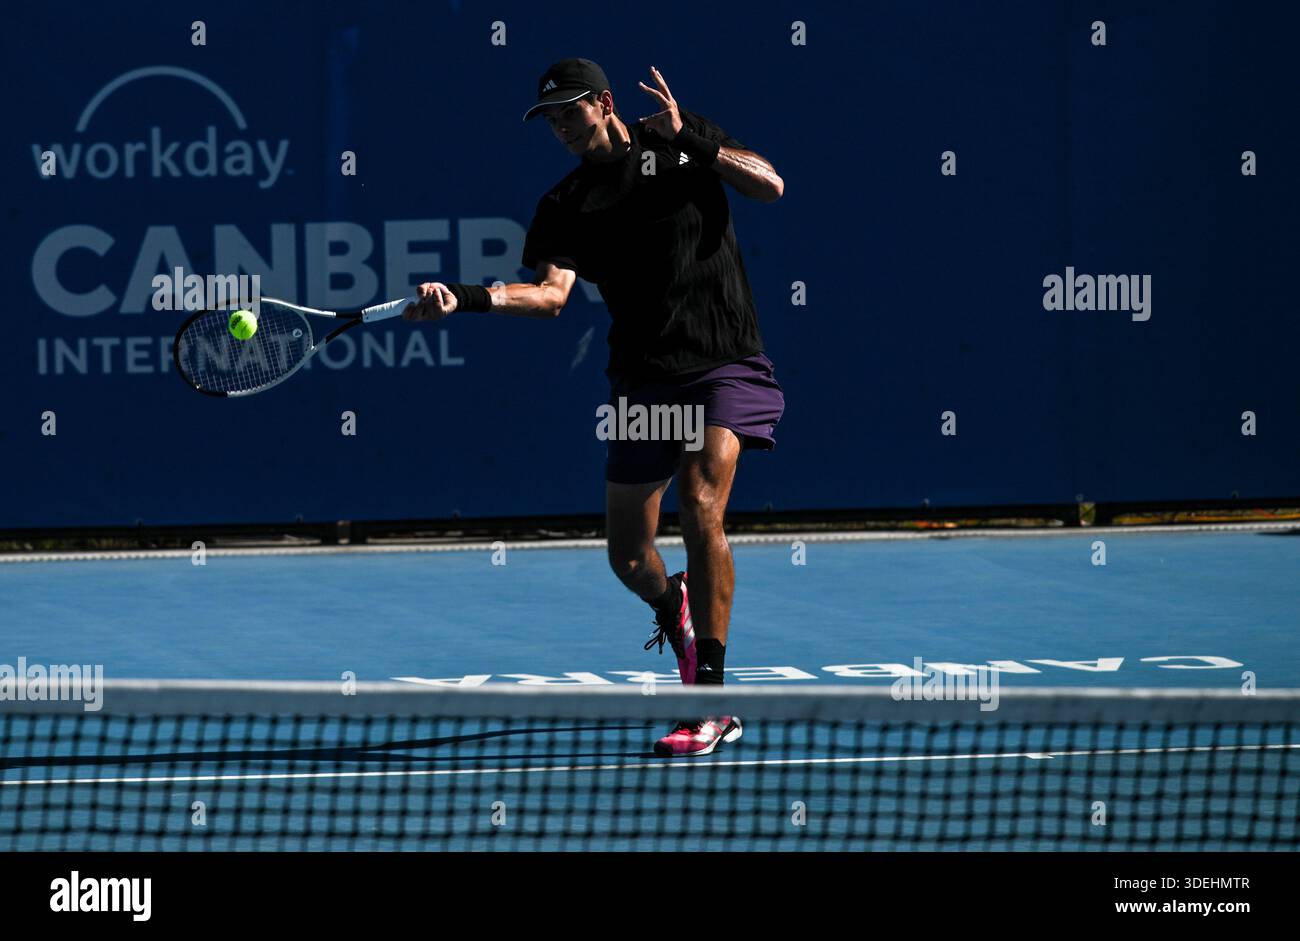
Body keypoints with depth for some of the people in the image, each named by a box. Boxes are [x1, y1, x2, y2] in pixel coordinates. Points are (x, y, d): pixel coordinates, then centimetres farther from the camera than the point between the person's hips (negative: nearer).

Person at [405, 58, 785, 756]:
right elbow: (552, 294, -11)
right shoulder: (565, 206, 5)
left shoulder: (677, 140, 4)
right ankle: (673, 610, 43)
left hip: (724, 366, -3)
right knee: (628, 557, 3)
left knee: (699, 504, -25)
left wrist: (689, 141, -13)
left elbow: (769, 186, -5)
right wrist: (467, 298, -26)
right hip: (643, 379, 3)